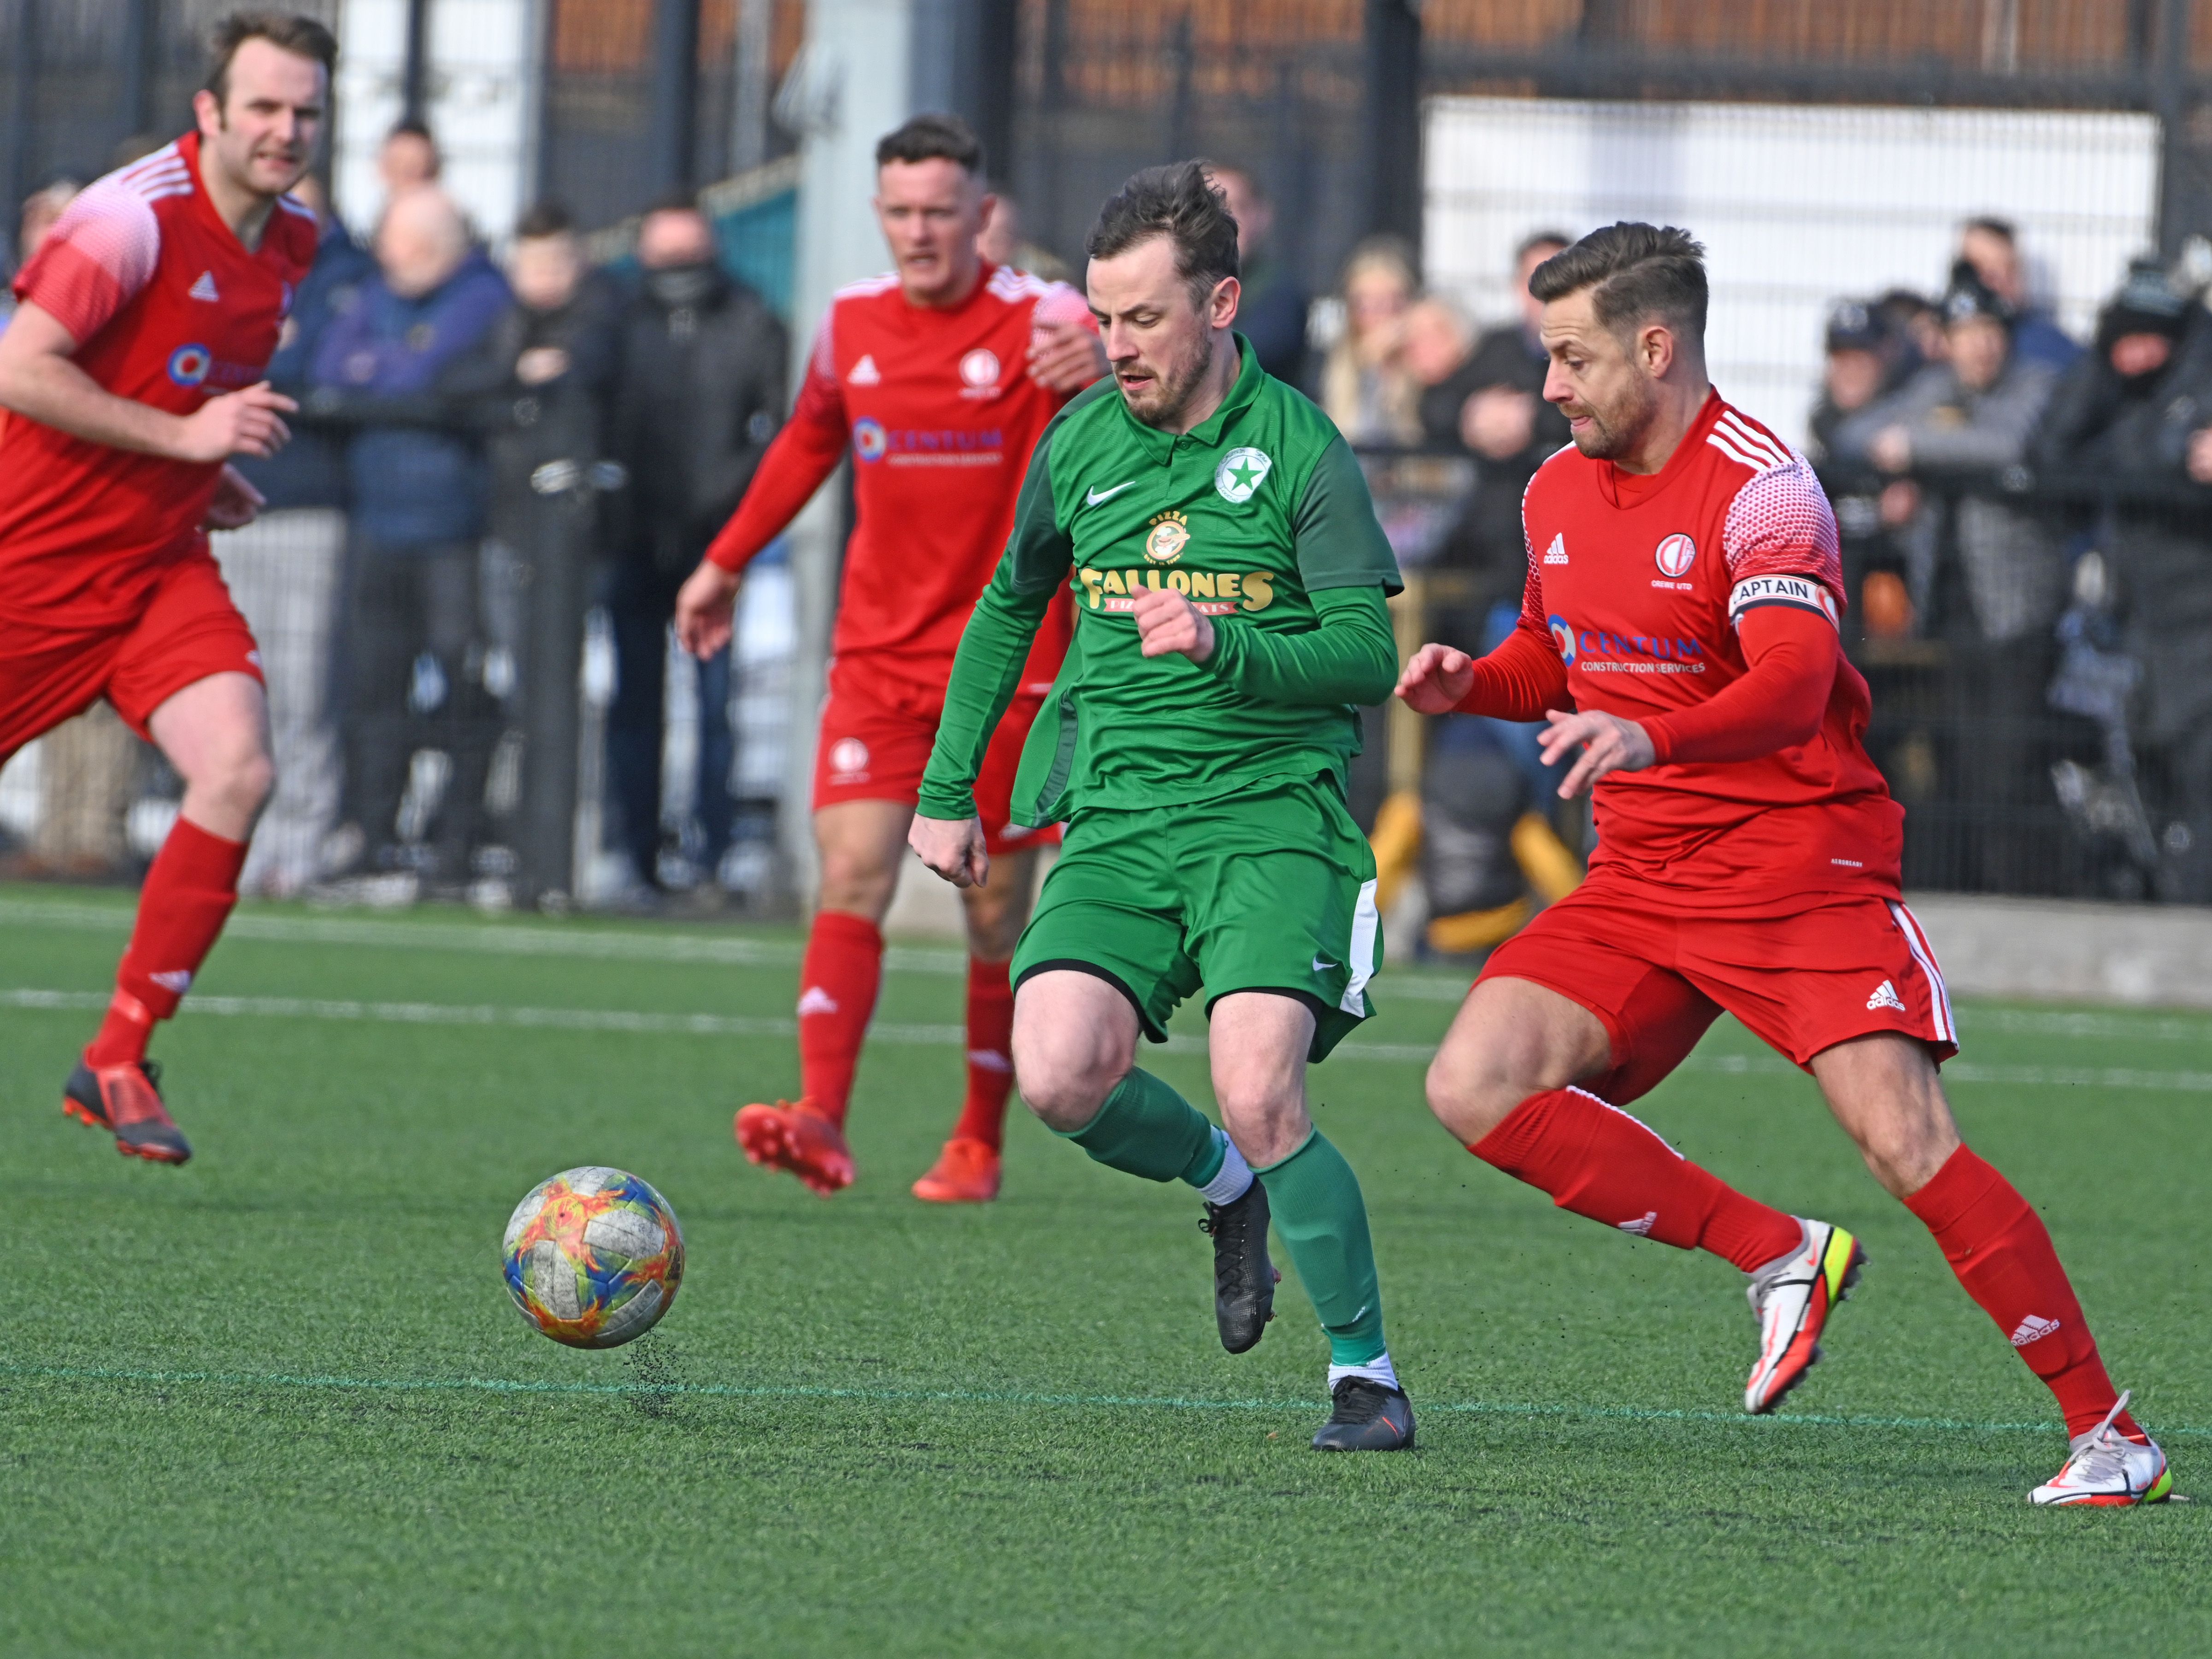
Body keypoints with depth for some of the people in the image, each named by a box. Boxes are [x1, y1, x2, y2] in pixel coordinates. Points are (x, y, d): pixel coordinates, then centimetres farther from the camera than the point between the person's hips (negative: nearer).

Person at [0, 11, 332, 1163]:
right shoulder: (136, 217, -19)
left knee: (238, 769, -16)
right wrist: (182, 435, -25)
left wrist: (212, 474, 10)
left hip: (160, 565, 6)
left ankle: (118, 1062, -8)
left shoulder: (290, 244, 7)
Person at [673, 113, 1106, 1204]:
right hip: (879, 653, 3)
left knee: (996, 911, 4)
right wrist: (726, 562, 31)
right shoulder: (852, 325, 6)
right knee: (851, 872, -14)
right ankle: (822, 1120, -24)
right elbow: (808, 444, 25)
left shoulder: (1041, 323, -9)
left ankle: (979, 1144, 19)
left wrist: (1104, 372, -48)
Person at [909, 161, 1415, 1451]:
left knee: (1258, 1098, -21)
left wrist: (1225, 646, -26)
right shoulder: (1081, 443, 10)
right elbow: (1010, 609, 25)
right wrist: (949, 790, 25)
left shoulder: (1300, 451, -5)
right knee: (1060, 1076, -19)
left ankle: (1367, 1370, -2)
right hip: (1119, 820, 4)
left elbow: (1370, 656, -10)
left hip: (1272, 816, -4)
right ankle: (1227, 1188, 14)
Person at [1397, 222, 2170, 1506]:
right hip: (1642, 876, 7)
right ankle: (1779, 1258, -2)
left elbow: (1793, 688, -29)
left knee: (1909, 1145, -20)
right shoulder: (1559, 494, 10)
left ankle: (2108, 1428, -9)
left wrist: (1650, 737, -47)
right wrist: (1468, 683, 3)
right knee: (1475, 1084, -12)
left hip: (1800, 860, -7)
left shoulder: (1762, 489, -15)